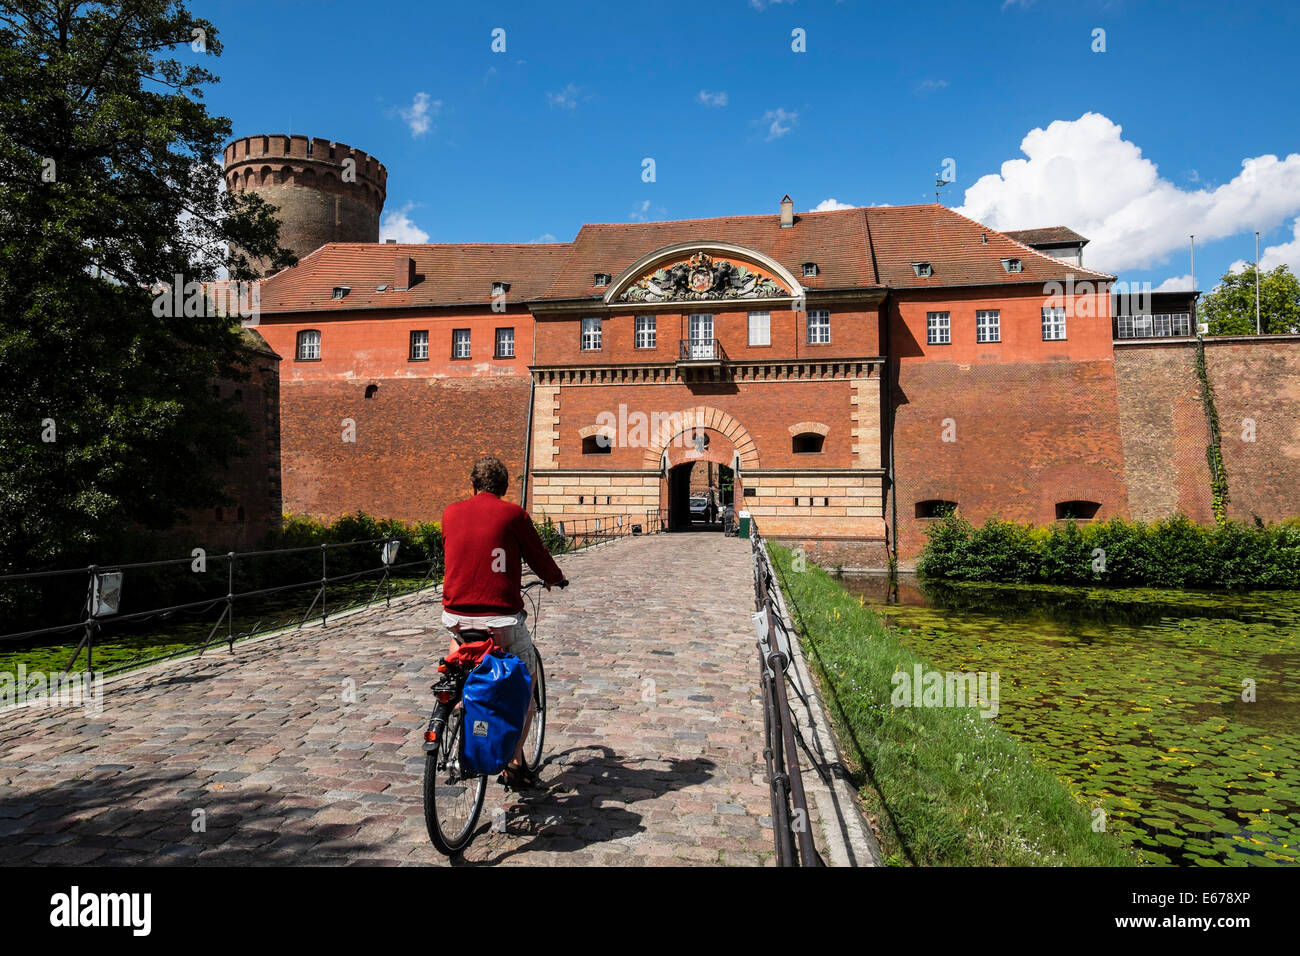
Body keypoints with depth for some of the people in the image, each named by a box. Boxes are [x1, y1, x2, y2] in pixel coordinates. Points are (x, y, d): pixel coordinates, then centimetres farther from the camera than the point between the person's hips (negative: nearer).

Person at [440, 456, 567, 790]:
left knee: (458, 637, 39)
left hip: (455, 616, 4)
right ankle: (515, 764, 14)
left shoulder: (451, 512, 8)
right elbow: (539, 559, 5)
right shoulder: (513, 514, -3)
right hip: (501, 618, -3)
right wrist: (555, 579, 27)